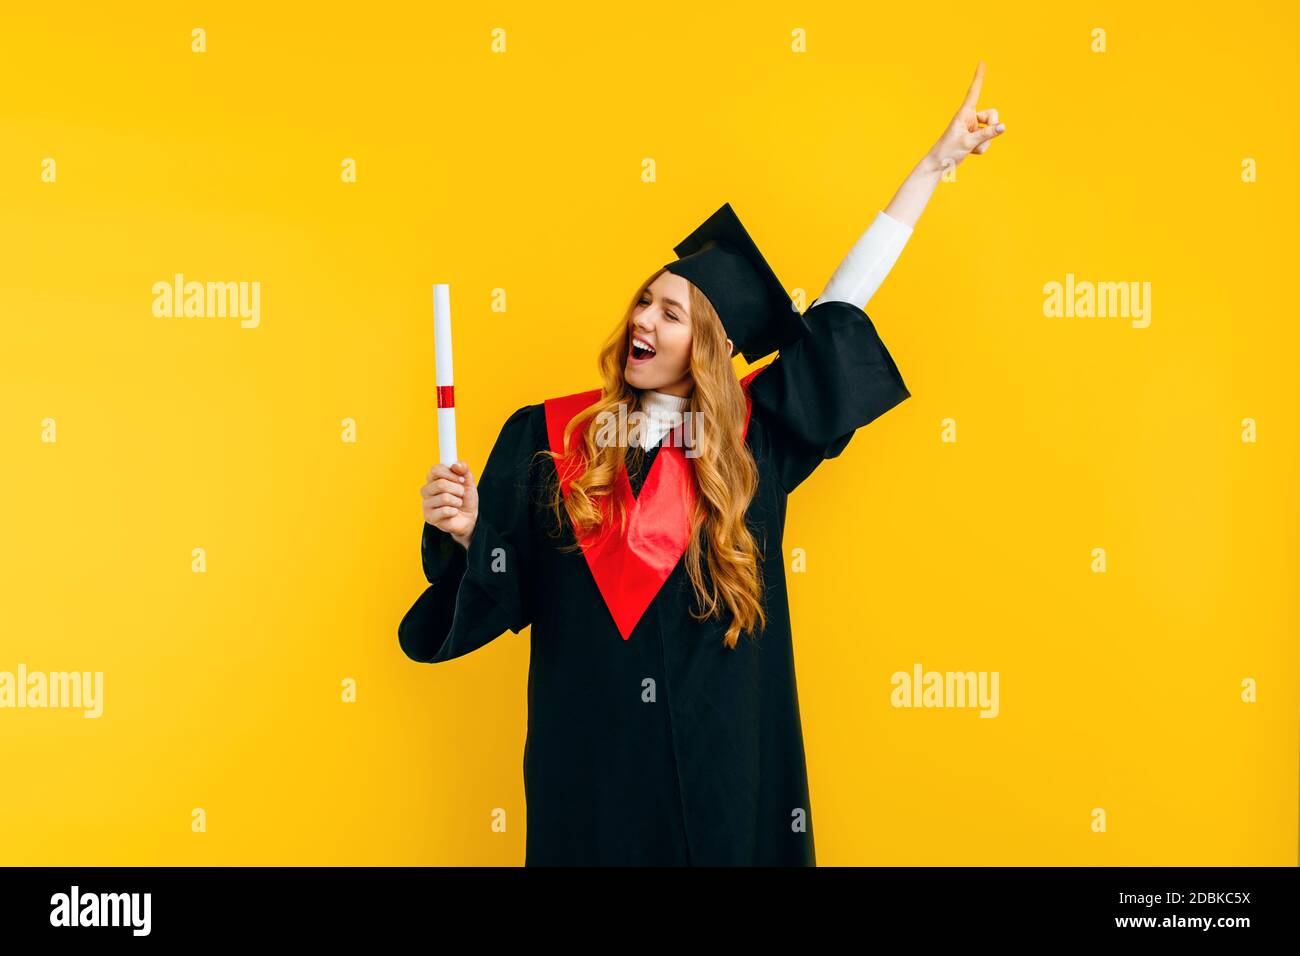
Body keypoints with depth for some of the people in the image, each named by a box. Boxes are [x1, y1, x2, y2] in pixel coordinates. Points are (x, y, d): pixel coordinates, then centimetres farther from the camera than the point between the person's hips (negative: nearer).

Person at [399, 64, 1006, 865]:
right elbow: (498, 590, 1)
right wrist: (464, 531, -21)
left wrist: (935, 163, 6)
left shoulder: (754, 436, -2)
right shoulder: (545, 436, -2)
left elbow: (840, 310, 2)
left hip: (717, 764, 1)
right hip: (585, 763, 0)